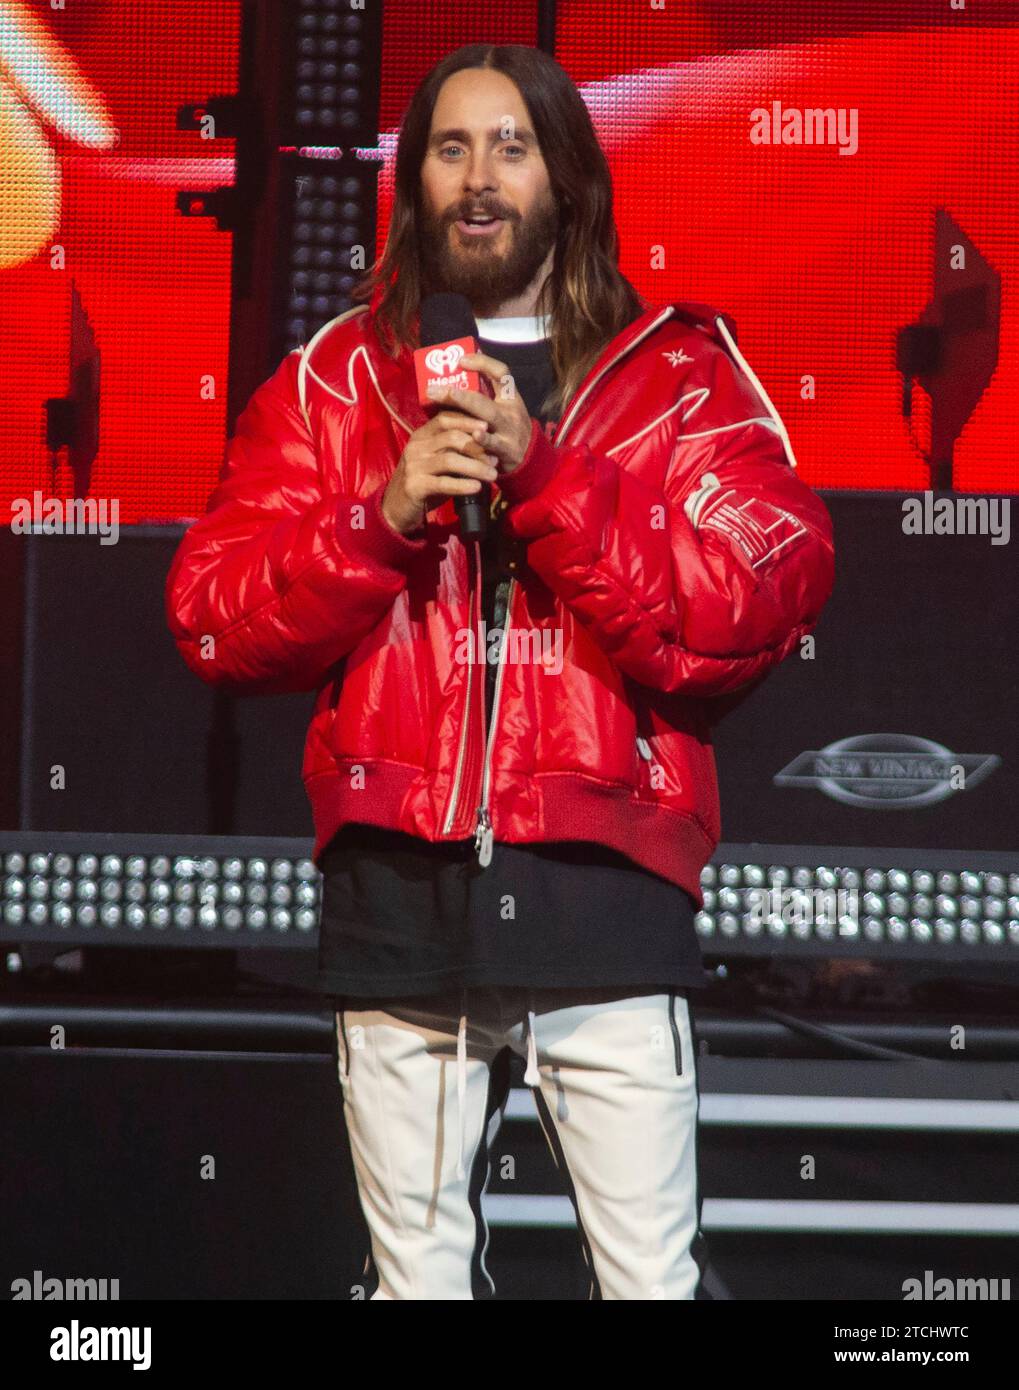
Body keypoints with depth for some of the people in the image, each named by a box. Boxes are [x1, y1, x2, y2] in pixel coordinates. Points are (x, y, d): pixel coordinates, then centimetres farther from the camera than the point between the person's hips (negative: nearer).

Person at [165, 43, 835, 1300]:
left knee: (654, 1279, -3)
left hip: (602, 887, -2)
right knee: (418, 1275, 9)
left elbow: (752, 614, -8)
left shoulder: (680, 374, 7)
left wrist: (545, 473, -14)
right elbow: (211, 619, 5)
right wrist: (379, 517, -10)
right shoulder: (332, 380, 12)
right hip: (397, 895, 2)